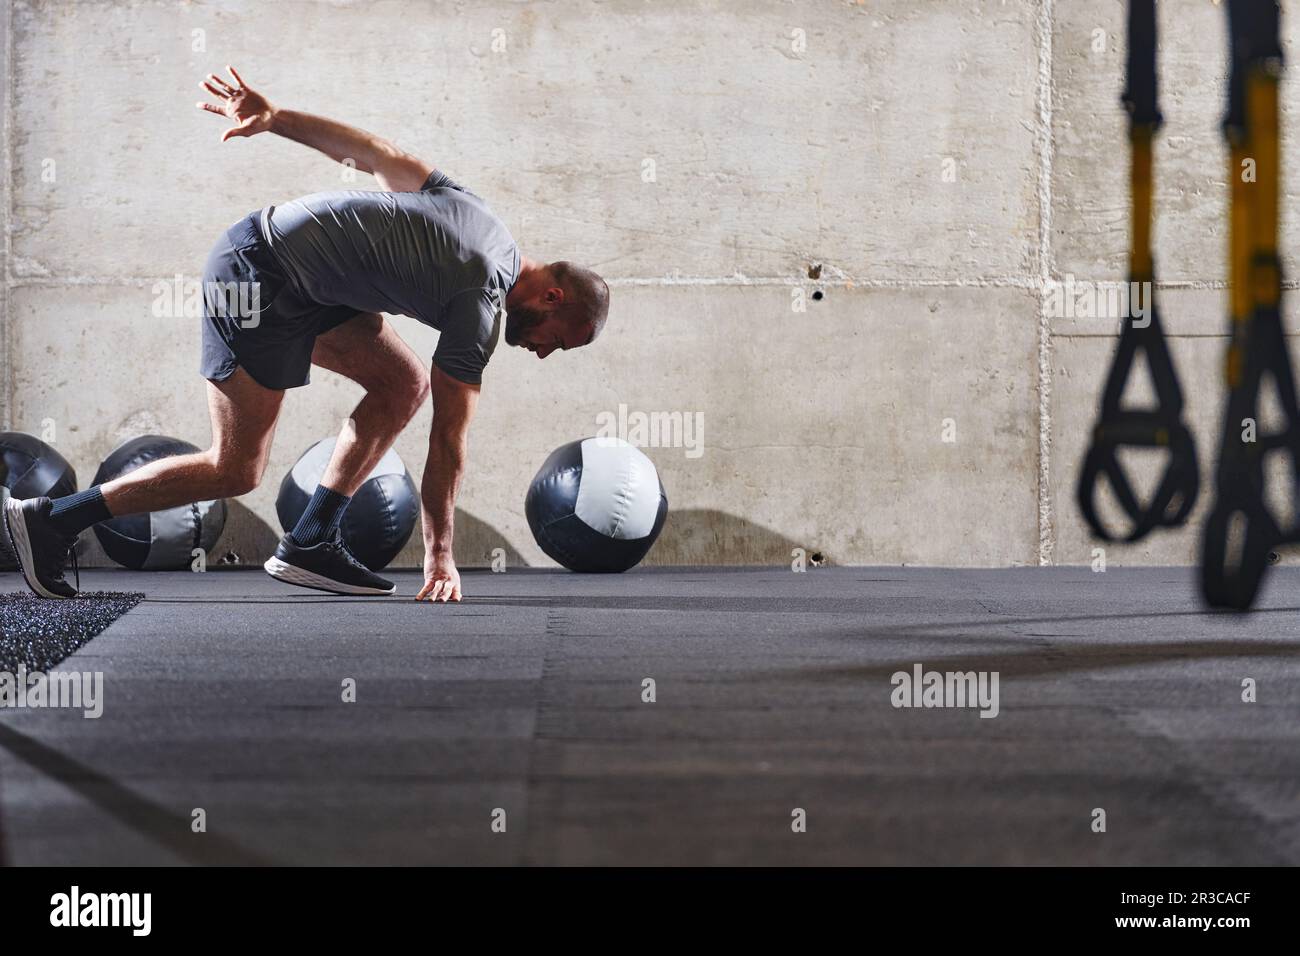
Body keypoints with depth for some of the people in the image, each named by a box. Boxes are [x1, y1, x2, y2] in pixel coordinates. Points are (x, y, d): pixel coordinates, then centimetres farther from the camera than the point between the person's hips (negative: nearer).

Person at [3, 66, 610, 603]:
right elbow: (448, 441, -9)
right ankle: (50, 519, -1)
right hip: (260, 281, -10)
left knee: (405, 384, 6)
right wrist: (439, 558, -4)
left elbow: (374, 154, 11)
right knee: (235, 470, -5)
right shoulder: (483, 307, -11)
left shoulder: (469, 209, 12)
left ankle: (309, 544, 8)